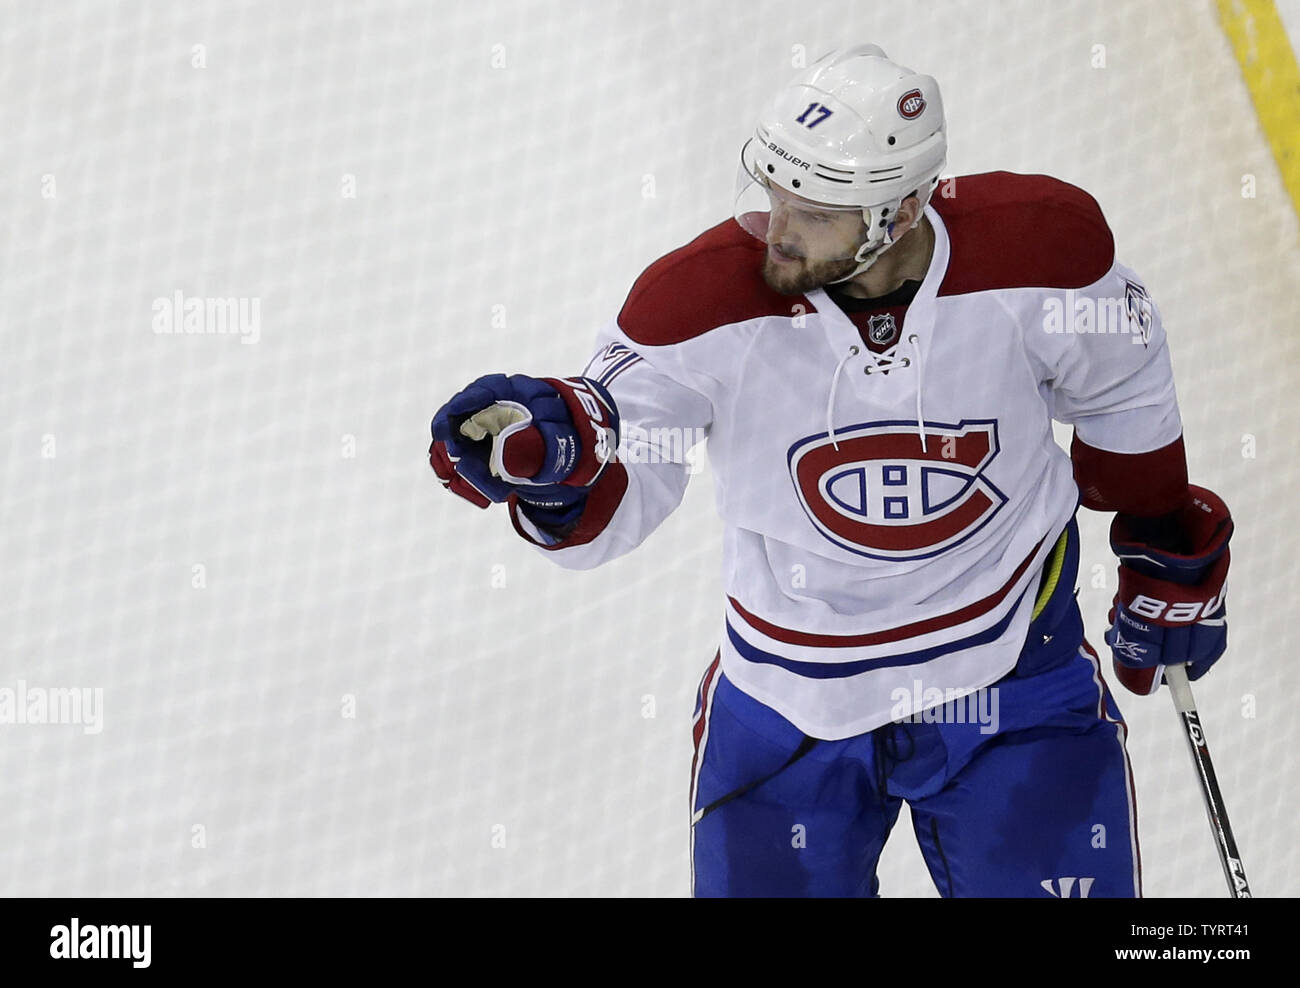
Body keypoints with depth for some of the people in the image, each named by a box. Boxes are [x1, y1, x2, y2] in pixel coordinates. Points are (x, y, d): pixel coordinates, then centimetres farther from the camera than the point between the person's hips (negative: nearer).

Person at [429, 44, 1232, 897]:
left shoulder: (1041, 245, -20)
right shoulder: (706, 299, -23)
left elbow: (1124, 395, 1)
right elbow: (609, 508, -17)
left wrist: (1172, 557, 12)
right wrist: (552, 451, -39)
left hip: (1011, 676, 0)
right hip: (788, 702, 0)